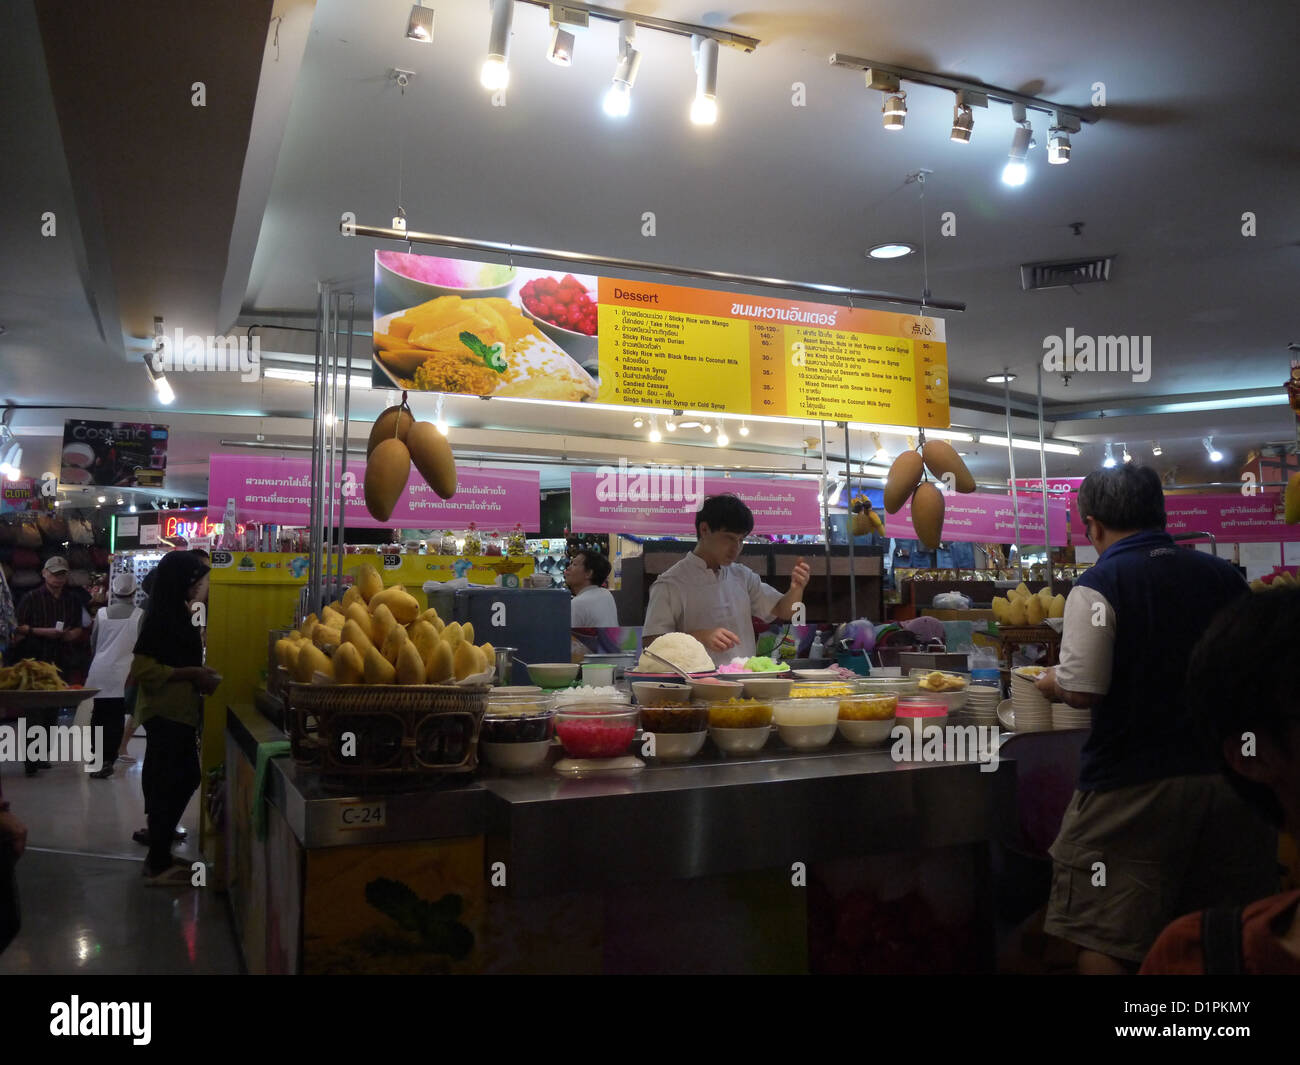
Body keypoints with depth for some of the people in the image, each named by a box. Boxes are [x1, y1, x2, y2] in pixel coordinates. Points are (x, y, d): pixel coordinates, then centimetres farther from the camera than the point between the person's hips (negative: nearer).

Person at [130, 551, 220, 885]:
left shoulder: (178, 613, 11)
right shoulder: (160, 617, -18)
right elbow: (143, 669, -23)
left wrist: (199, 675, 8)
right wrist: (192, 674, -22)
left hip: (179, 713, 10)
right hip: (165, 714, -10)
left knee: (184, 779, 16)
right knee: (167, 785, -1)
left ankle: (160, 853, 28)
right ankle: (158, 866, 11)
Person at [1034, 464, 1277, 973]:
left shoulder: (1098, 586, -11)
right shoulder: (1225, 576, 5)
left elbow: (1082, 691, -18)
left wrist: (1052, 683, 3)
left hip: (1133, 786, -6)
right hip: (1229, 778, 6)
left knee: (1104, 941, 2)